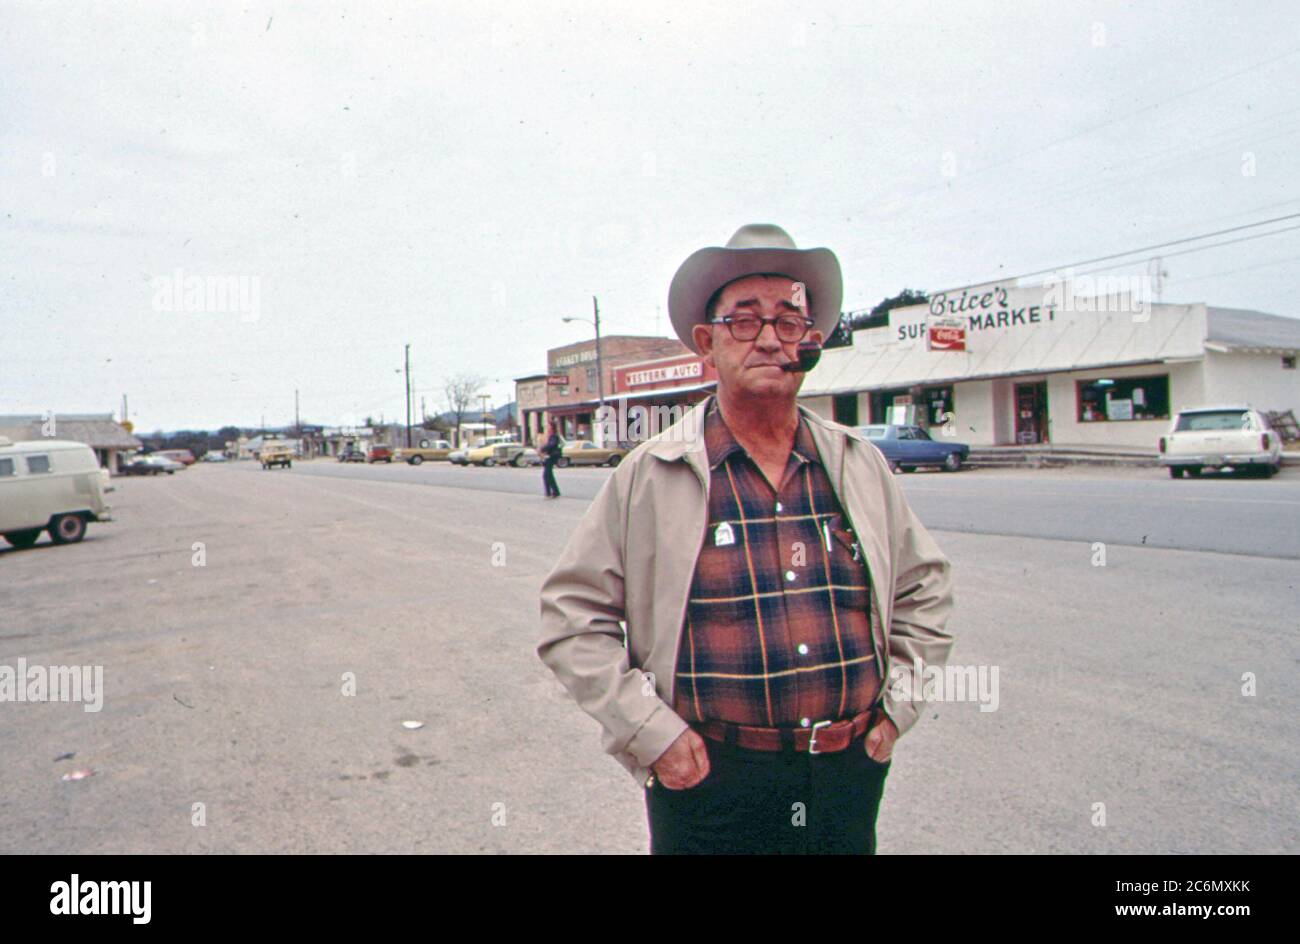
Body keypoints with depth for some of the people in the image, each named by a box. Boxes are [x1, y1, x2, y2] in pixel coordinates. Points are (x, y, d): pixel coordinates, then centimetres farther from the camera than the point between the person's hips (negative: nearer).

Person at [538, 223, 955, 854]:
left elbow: (924, 586, 16)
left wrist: (897, 706, 7)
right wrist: (650, 731, -9)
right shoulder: (649, 476, -7)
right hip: (711, 785, -3)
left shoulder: (860, 466, 3)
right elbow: (572, 613, -4)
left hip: (850, 779, 4)